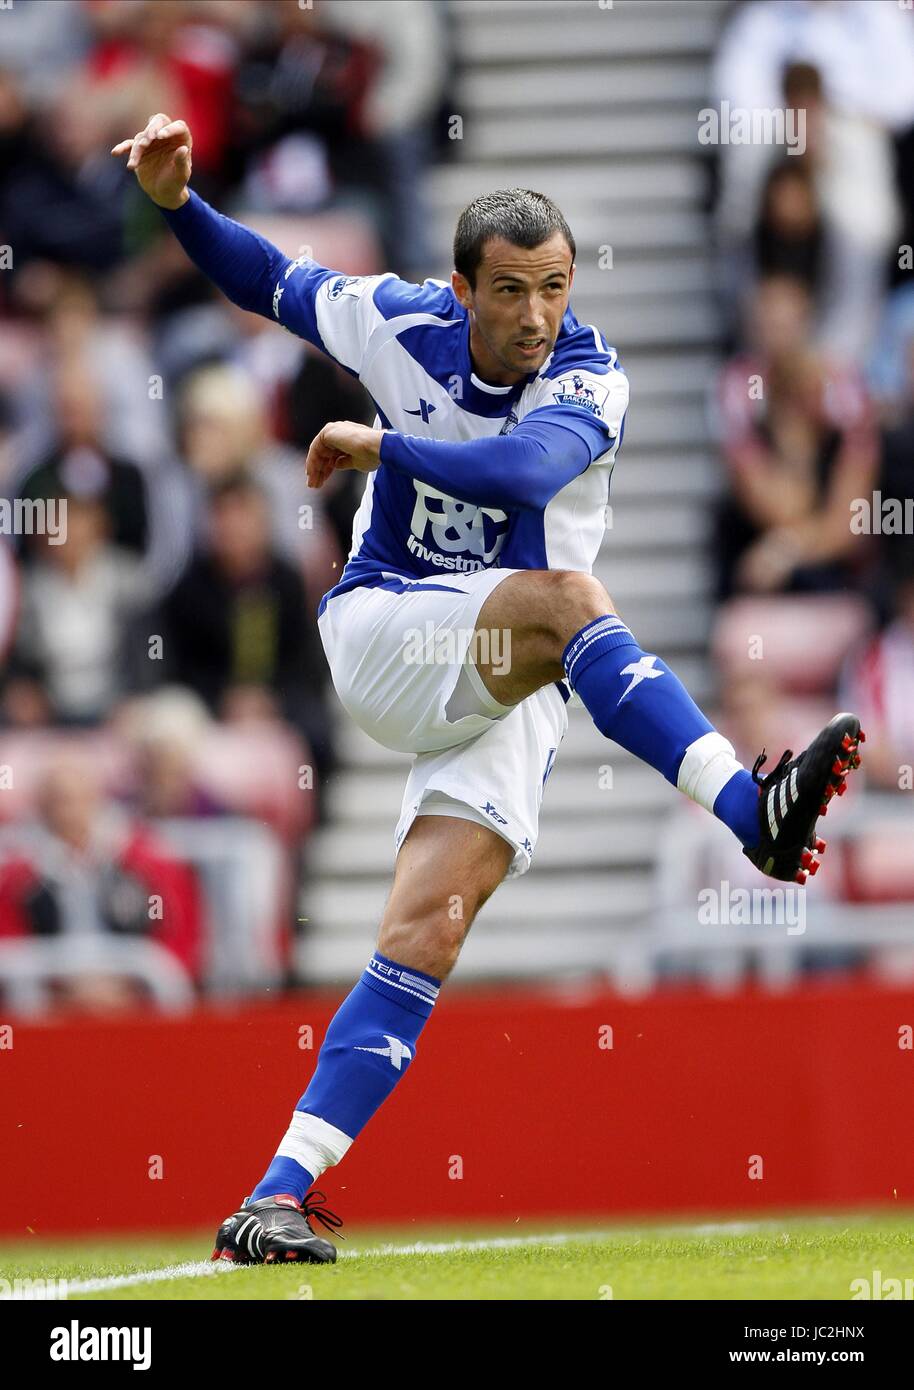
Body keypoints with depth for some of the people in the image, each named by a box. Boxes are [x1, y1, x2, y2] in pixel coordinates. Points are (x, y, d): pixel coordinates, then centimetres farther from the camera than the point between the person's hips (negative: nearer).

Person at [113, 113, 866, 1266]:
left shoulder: (588, 382, -11)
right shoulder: (402, 324, -3)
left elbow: (524, 470, -32)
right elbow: (269, 280, 14)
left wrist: (378, 446, -23)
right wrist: (176, 201, 0)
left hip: (508, 691, 0)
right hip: (378, 635, 0)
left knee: (428, 930, -15)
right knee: (563, 594, -30)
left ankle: (279, 1196, -16)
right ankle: (749, 809, -48)